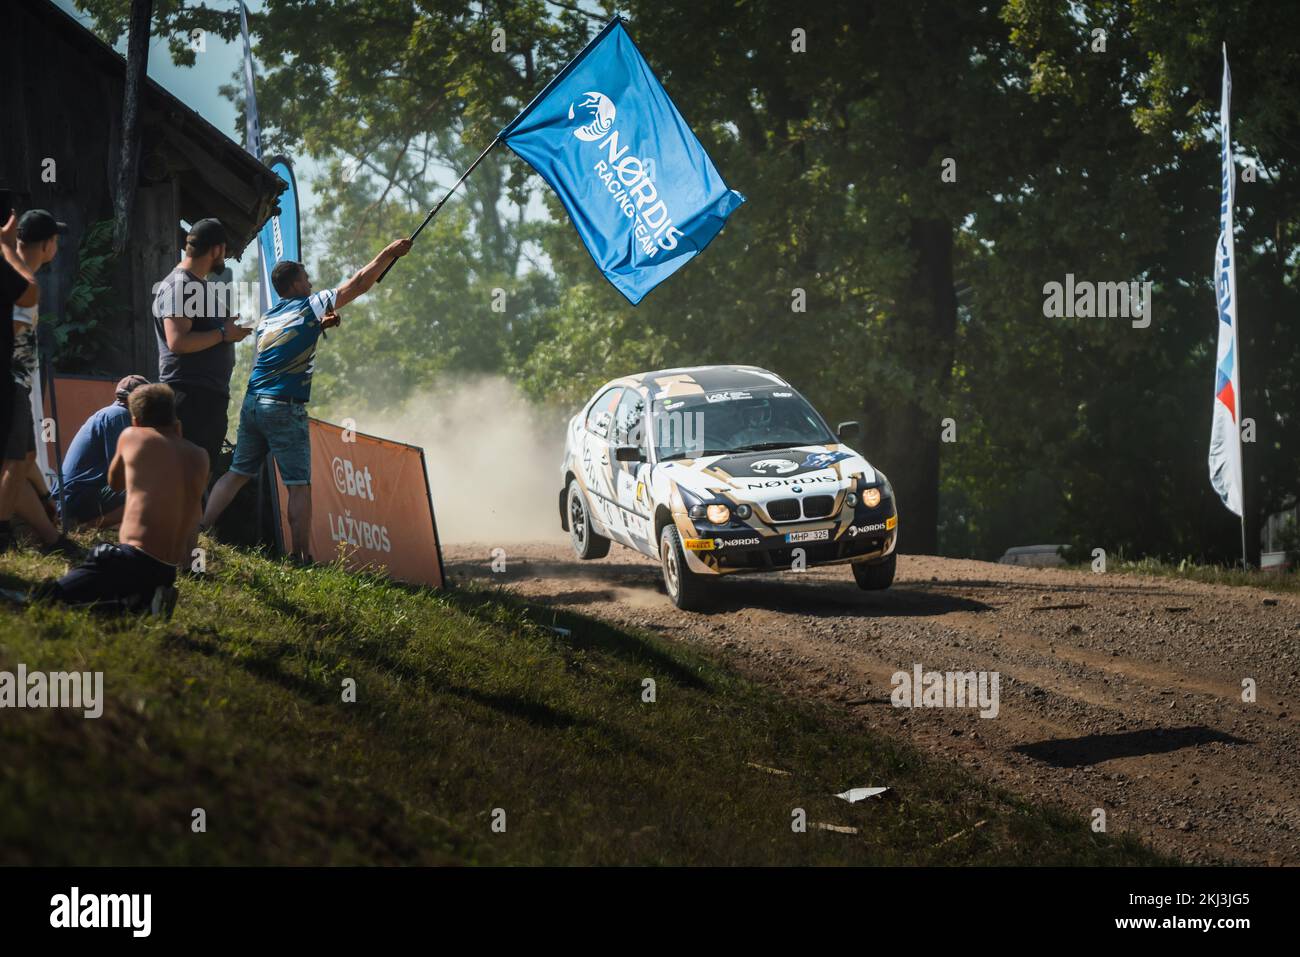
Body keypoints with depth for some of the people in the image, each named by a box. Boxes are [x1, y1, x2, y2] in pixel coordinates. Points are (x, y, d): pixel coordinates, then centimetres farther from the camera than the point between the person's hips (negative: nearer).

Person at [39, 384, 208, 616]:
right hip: (167, 574, 6)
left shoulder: (131, 437, 6)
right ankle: (147, 600, 1)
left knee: (43, 600, -8)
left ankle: (134, 604, -19)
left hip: (131, 559, -6)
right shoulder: (199, 457, 13)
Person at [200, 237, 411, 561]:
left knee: (237, 474, 13)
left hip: (252, 405, 7)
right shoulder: (309, 306, -3)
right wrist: (390, 253, 6)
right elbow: (359, 284, -2)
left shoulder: (267, 319, 17)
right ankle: (301, 557, -6)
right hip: (284, 409, -7)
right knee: (299, 485, -3)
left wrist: (319, 326, 24)